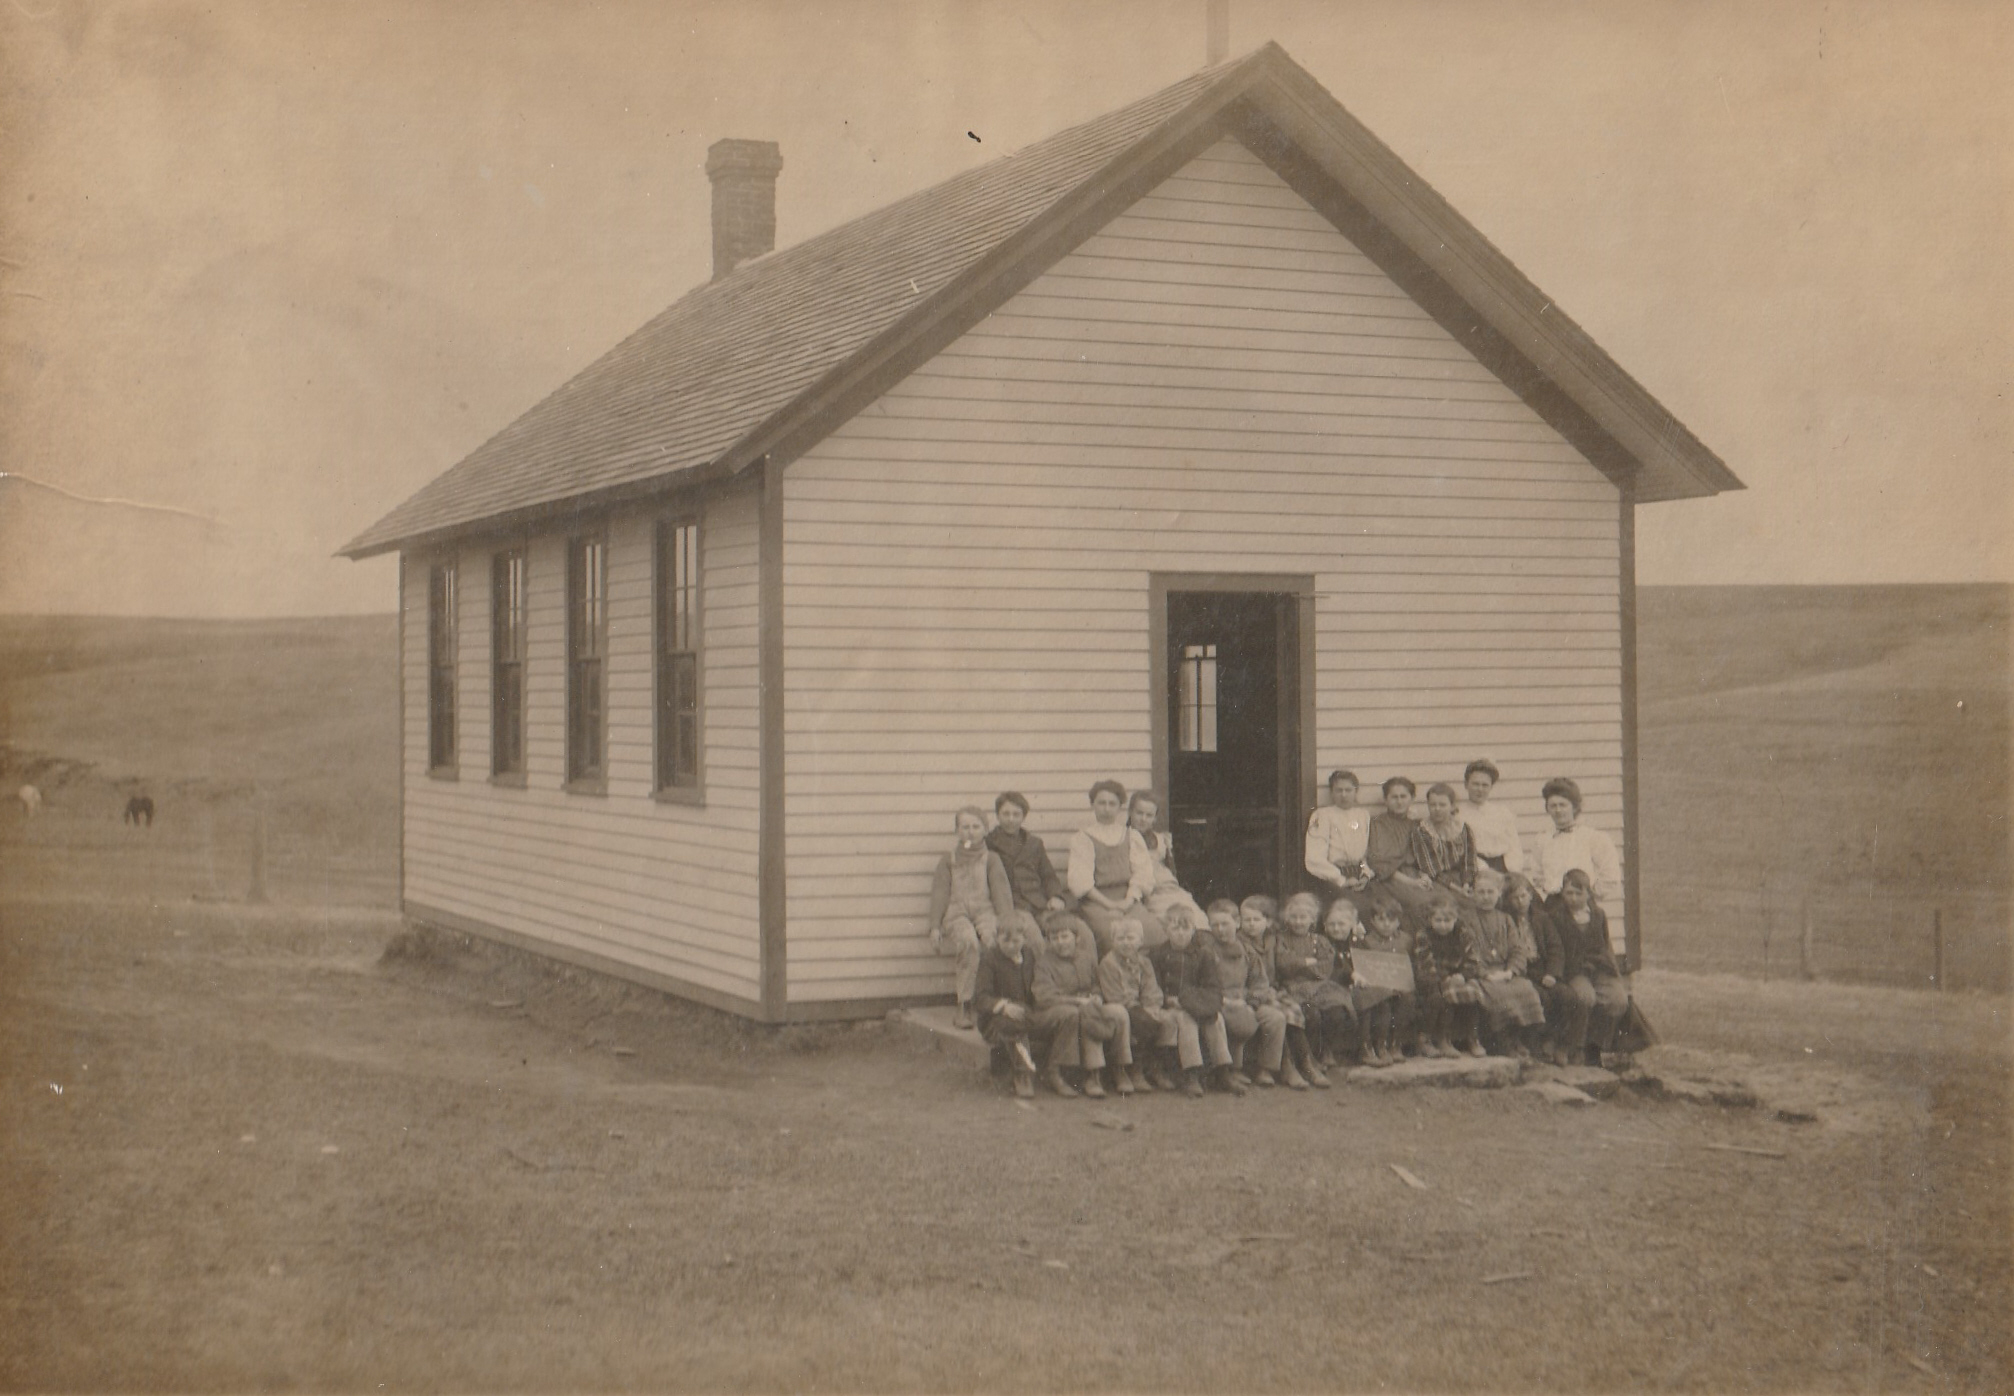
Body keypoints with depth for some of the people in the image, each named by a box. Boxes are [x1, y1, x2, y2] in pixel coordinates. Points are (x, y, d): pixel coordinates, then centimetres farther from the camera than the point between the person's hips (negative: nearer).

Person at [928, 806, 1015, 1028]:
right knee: (969, 941, -35)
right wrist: (935, 927, 3)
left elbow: (1001, 891, 11)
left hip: (985, 912, 1)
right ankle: (963, 1007, -31)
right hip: (957, 914, -1)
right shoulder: (948, 860, 16)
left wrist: (1006, 922, -1)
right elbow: (939, 893, 12)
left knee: (992, 940, -35)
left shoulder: (991, 859, 16)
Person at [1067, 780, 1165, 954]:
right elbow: (1080, 880, -2)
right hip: (1096, 901, -2)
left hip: (1129, 899, 3)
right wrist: (1108, 904, -12)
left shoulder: (1131, 836, 20)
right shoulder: (1082, 838, 10)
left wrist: (1129, 900, -9)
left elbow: (1142, 872, 9)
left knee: (1152, 930, -28)